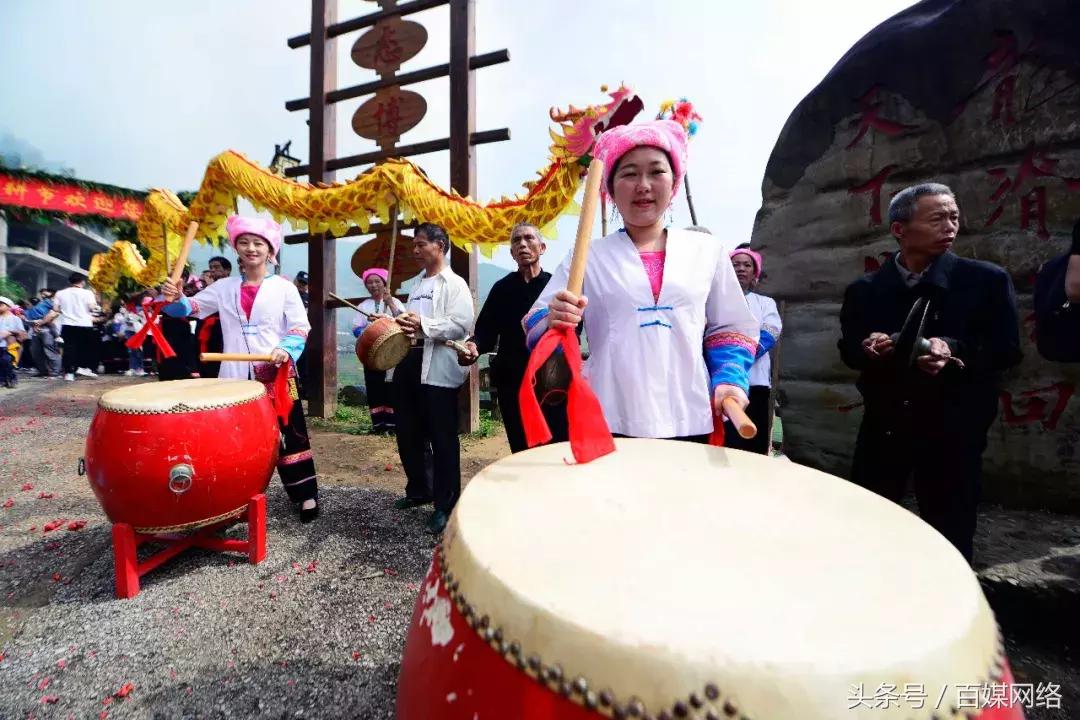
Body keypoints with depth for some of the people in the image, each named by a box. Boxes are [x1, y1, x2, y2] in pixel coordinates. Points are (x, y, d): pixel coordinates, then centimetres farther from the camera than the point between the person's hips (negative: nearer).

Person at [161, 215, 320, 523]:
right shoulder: (224, 287, 13)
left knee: (290, 433, 1)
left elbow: (300, 326, -4)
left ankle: (306, 494, 10)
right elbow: (193, 307, 13)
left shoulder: (283, 287, 2)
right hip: (236, 375, 4)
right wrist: (175, 299, -9)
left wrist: (287, 350, -21)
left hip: (276, 373, -4)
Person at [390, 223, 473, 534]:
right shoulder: (417, 285, 23)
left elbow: (462, 325, -16)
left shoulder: (454, 284, -3)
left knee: (442, 439, 0)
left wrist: (423, 325, -24)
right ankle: (418, 489, 35)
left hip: (437, 368, -8)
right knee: (408, 433, 16)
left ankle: (446, 505, 11)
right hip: (408, 363, 9)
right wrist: (399, 324, 9)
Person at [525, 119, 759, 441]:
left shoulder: (707, 250, 9)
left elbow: (729, 329, 14)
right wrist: (555, 322, -21)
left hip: (691, 423, 2)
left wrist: (730, 379, -2)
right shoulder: (588, 256, 5)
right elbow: (538, 326, 1)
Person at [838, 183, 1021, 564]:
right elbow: (848, 350, 6)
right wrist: (866, 348, -16)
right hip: (882, 426, 2)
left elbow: (1007, 349, -2)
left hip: (952, 430, -1)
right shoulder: (864, 289, 4)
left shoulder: (988, 280, -1)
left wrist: (955, 351, -21)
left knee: (948, 537, 9)